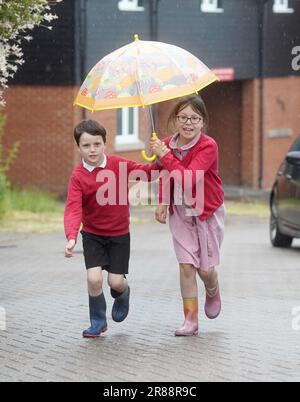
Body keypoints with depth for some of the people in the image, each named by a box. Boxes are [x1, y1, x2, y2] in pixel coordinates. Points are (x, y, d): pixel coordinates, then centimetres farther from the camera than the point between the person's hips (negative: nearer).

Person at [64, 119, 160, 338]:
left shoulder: (118, 164, -9)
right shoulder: (78, 176, -14)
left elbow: (146, 172, -3)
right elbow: (73, 209, -22)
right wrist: (71, 237, -37)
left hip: (119, 233, 1)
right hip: (92, 235, -1)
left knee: (115, 281, -3)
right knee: (94, 278, -14)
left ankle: (123, 295, 36)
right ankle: (98, 322, 9)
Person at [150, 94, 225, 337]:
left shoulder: (208, 146, -22)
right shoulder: (168, 145, -4)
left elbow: (188, 179, -34)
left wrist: (164, 156, -32)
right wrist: (162, 203, 3)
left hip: (208, 211, -4)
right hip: (180, 211, 4)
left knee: (205, 268, 2)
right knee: (186, 266, -2)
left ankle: (213, 294, 38)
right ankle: (191, 321, 3)